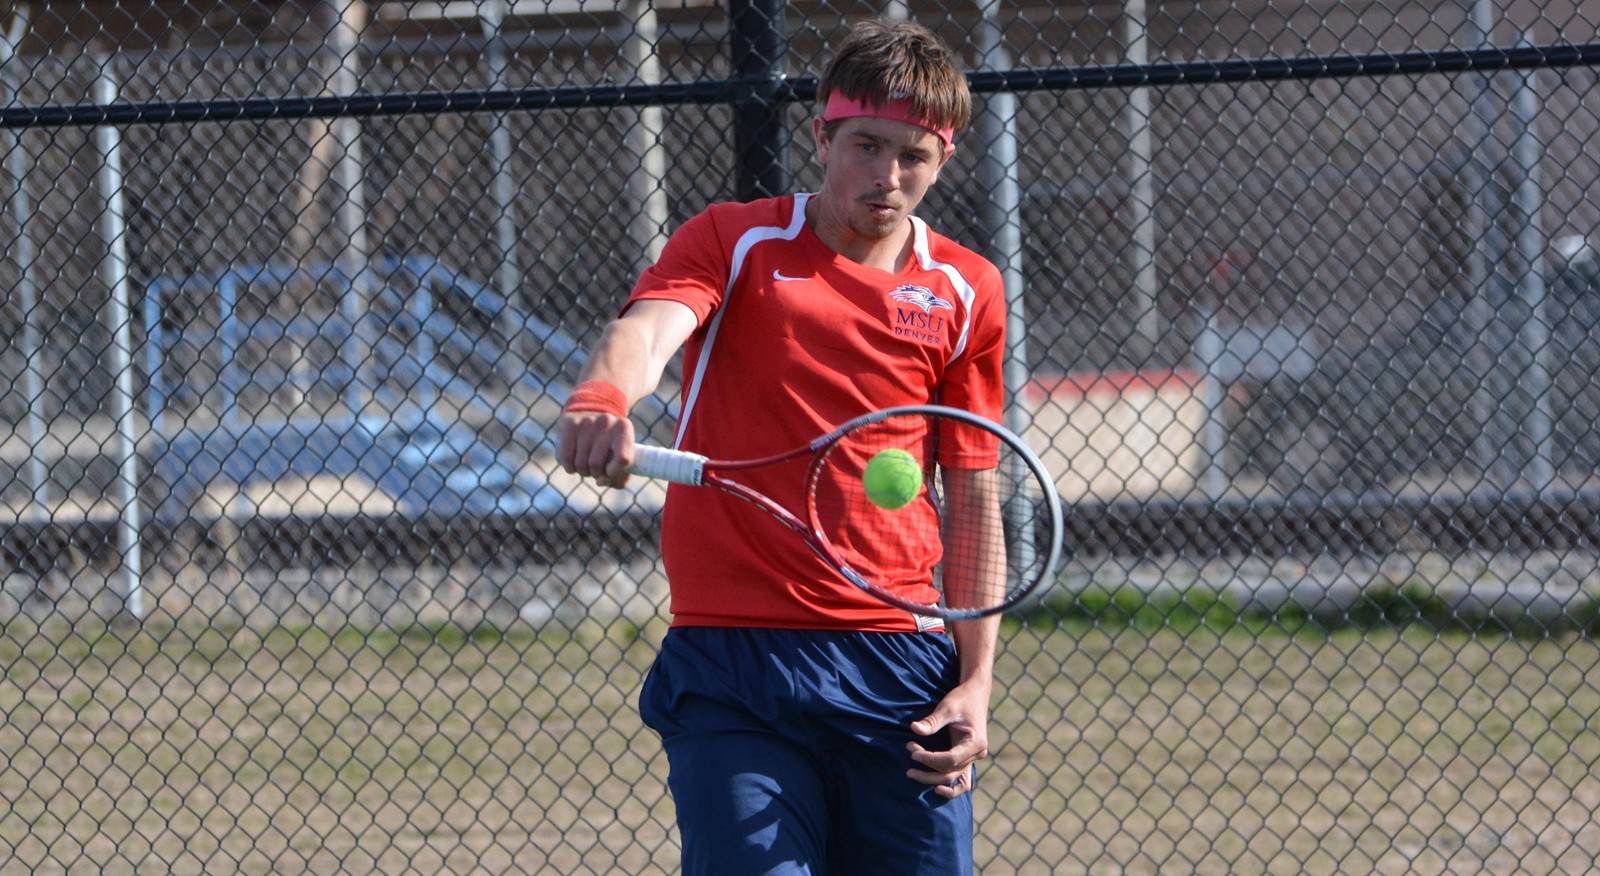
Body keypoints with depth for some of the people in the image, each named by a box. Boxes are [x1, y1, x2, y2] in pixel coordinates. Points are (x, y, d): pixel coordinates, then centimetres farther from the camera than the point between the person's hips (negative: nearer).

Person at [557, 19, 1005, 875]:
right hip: (731, 665, -3)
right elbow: (649, 326, -18)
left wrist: (976, 680, 4)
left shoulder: (965, 291, 11)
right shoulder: (734, 243, 4)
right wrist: (602, 396, -42)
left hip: (901, 673, 3)